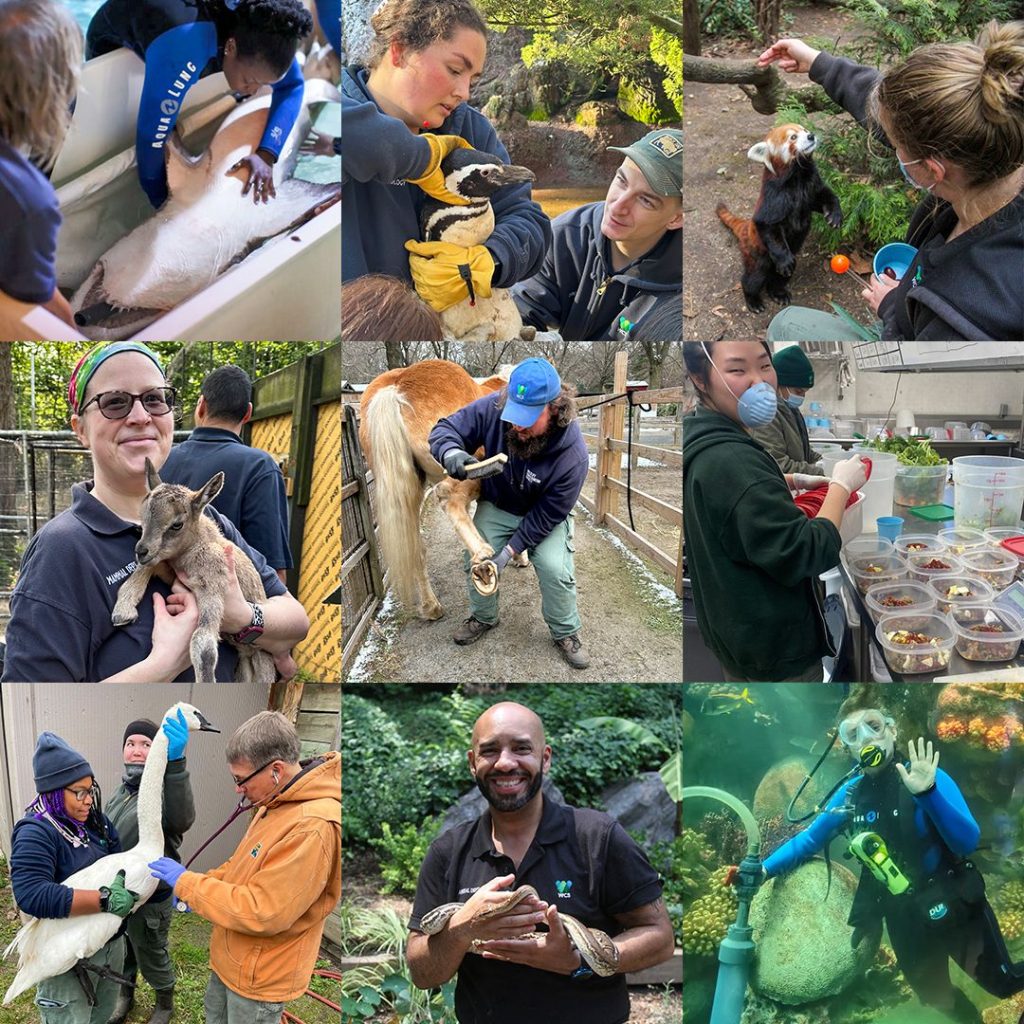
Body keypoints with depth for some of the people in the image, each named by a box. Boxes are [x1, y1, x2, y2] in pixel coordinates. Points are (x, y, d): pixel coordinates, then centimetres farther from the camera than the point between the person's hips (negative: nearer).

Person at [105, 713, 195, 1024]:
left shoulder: (165, 791, -23)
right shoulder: (121, 792, 3)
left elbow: (181, 820, -49)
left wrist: (174, 762, -63)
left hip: (149, 899, -7)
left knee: (152, 957, 14)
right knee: (122, 952, 25)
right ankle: (125, 996, 49)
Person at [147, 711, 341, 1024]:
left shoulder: (313, 828, -33)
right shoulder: (278, 803, -1)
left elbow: (261, 912, -32)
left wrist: (187, 883, -22)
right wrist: (202, 885, -1)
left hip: (259, 975, -9)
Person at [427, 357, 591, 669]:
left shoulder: (572, 454, -35)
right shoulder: (493, 409, -30)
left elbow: (547, 515, -25)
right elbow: (445, 429, -20)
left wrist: (510, 550, -28)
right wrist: (451, 453, -44)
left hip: (544, 516, -2)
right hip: (496, 506, 3)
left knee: (556, 570, -20)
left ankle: (565, 633, 9)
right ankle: (483, 617, 21)